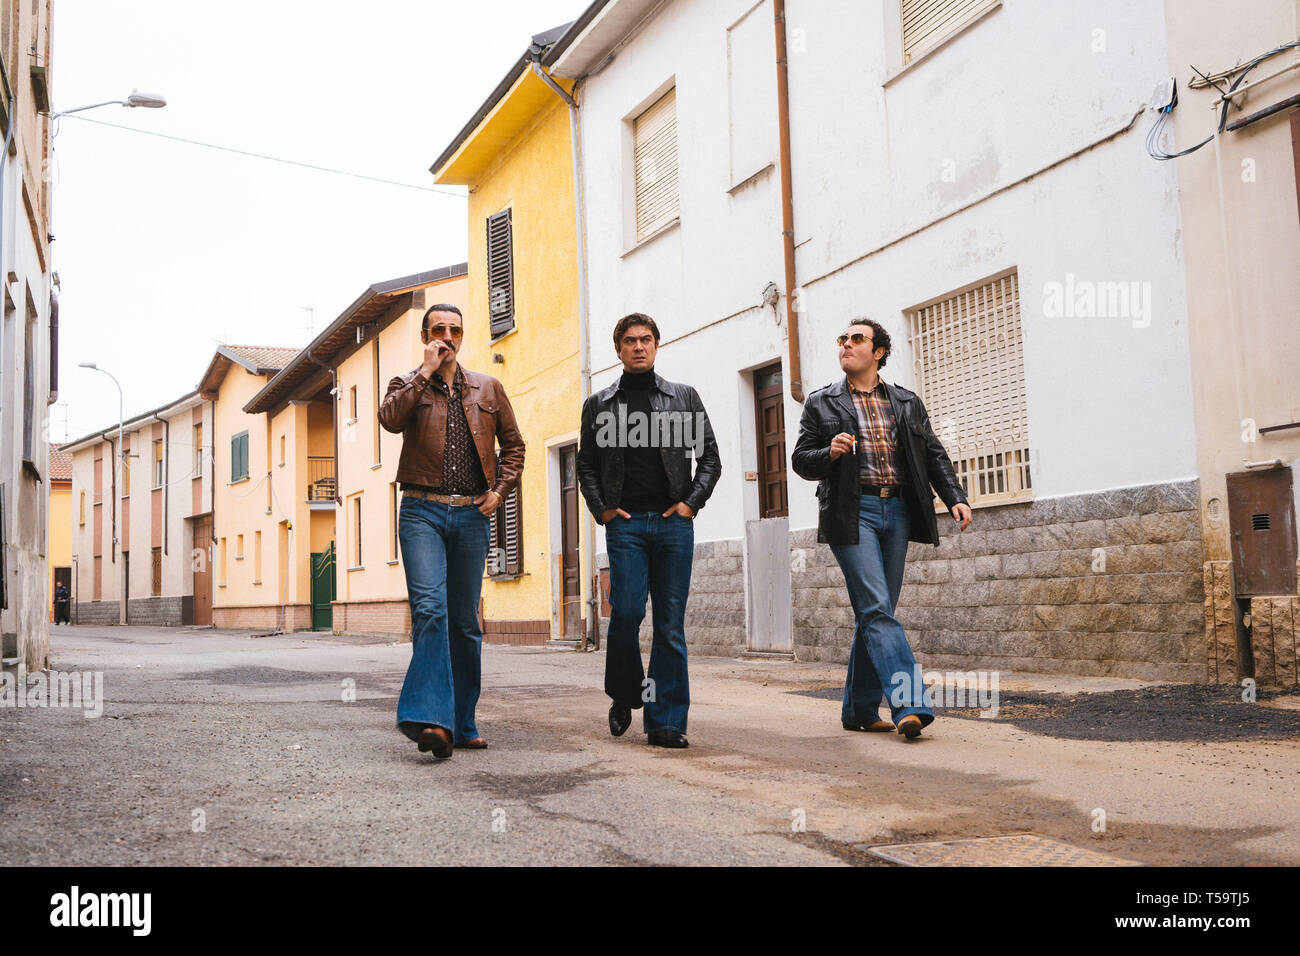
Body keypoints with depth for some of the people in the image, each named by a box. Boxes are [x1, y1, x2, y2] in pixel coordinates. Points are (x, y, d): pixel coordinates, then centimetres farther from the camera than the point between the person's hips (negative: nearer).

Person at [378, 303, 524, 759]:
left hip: (471, 516, 3)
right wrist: (426, 370, -9)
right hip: (422, 513, -3)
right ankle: (431, 718, -25)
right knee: (430, 608, -20)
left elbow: (513, 444, 20)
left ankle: (461, 724, 14)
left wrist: (500, 489, 6)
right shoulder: (408, 385, 9)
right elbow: (390, 419, -13)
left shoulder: (488, 388, 15)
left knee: (465, 621, 6)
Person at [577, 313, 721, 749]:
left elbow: (709, 457, 11)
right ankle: (623, 696, 14)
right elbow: (586, 465, 15)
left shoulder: (684, 397, 12)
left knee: (670, 622, -1)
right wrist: (602, 508, 2)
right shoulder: (599, 404, 13)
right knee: (626, 612, -11)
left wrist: (692, 502, -1)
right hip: (625, 522, 0)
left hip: (674, 522, 1)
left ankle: (664, 721, 4)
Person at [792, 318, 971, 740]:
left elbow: (934, 455, 14)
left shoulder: (907, 403, 16)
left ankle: (860, 709, 14)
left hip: (897, 511, 4)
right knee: (876, 609, -15)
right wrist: (829, 454, -14)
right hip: (852, 512, -3)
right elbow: (800, 460, 7)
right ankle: (910, 704, -21)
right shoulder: (821, 404, 9)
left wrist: (955, 498, 1)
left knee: (875, 612, 6)